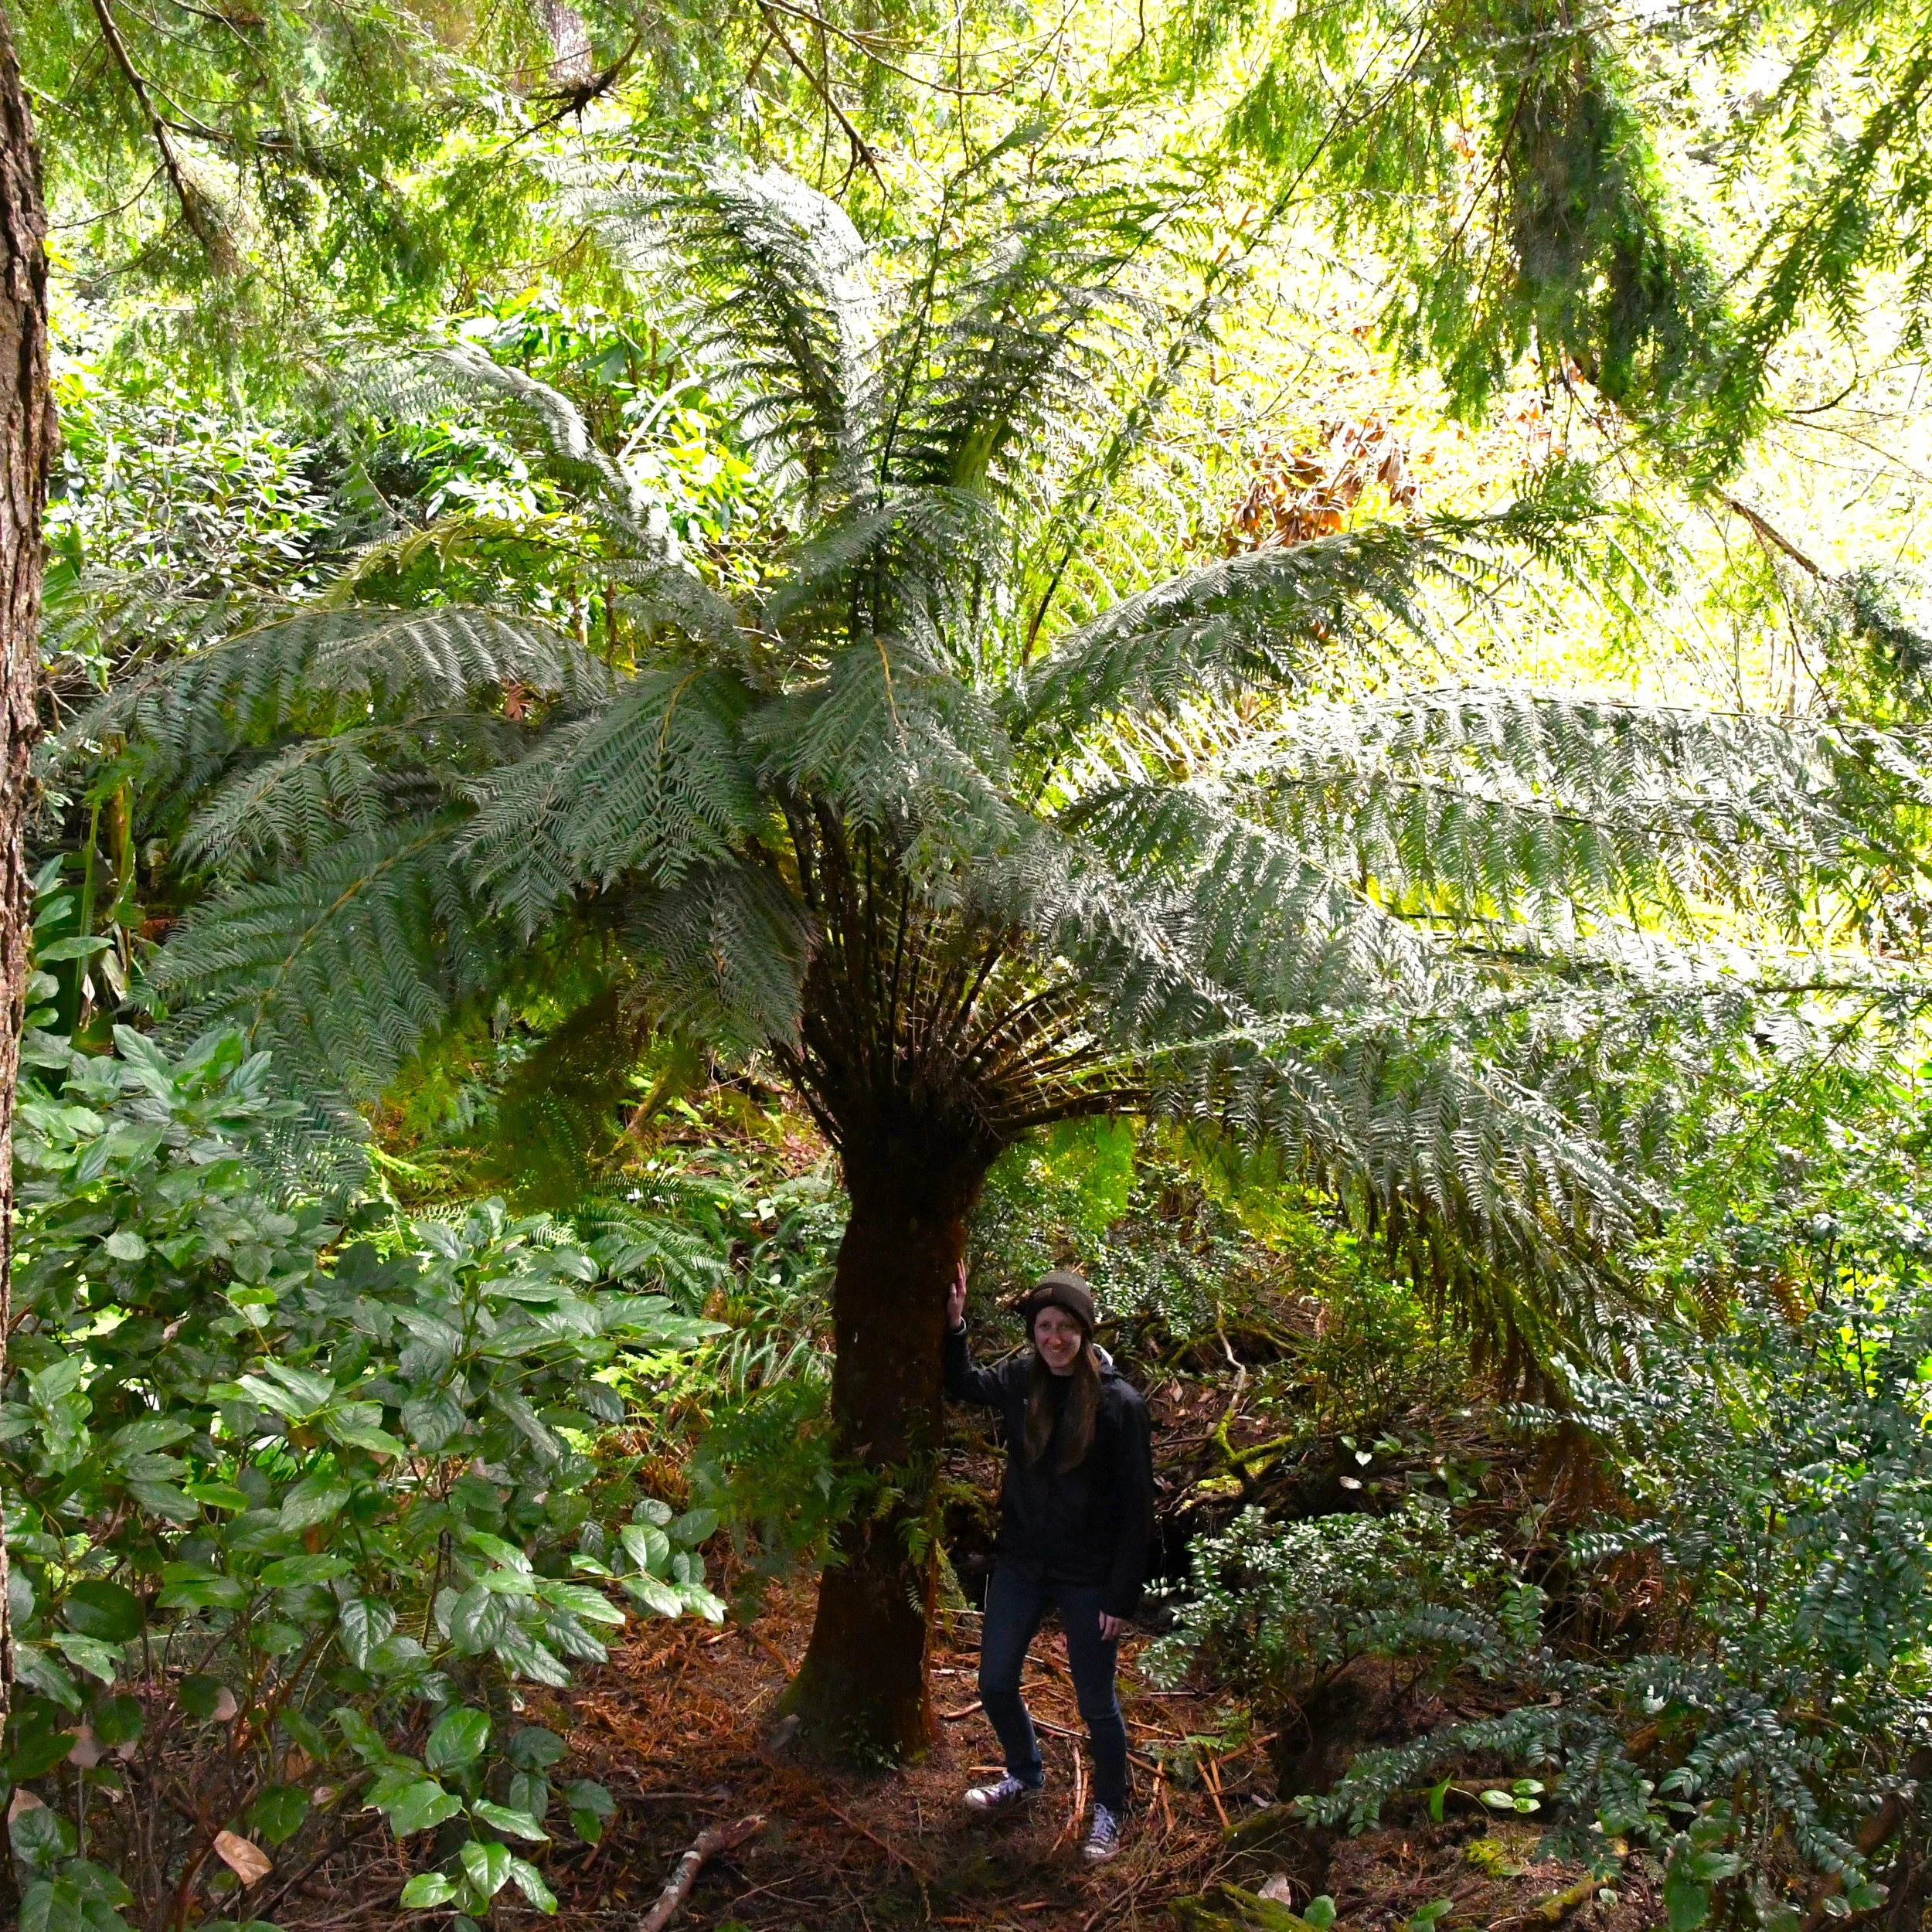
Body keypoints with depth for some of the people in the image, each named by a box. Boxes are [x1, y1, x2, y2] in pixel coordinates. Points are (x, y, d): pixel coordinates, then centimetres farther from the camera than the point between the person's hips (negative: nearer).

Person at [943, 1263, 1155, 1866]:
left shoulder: (1119, 1403, -18)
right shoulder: (1019, 1380, -6)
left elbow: (1136, 1505, -13)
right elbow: (961, 1385, 16)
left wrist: (1121, 1594, -13)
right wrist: (955, 1323, -1)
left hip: (1087, 1577, -5)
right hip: (1020, 1564, 5)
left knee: (1096, 1703, 9)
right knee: (995, 1684, 15)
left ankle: (1110, 1812, 32)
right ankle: (1025, 1776, 42)